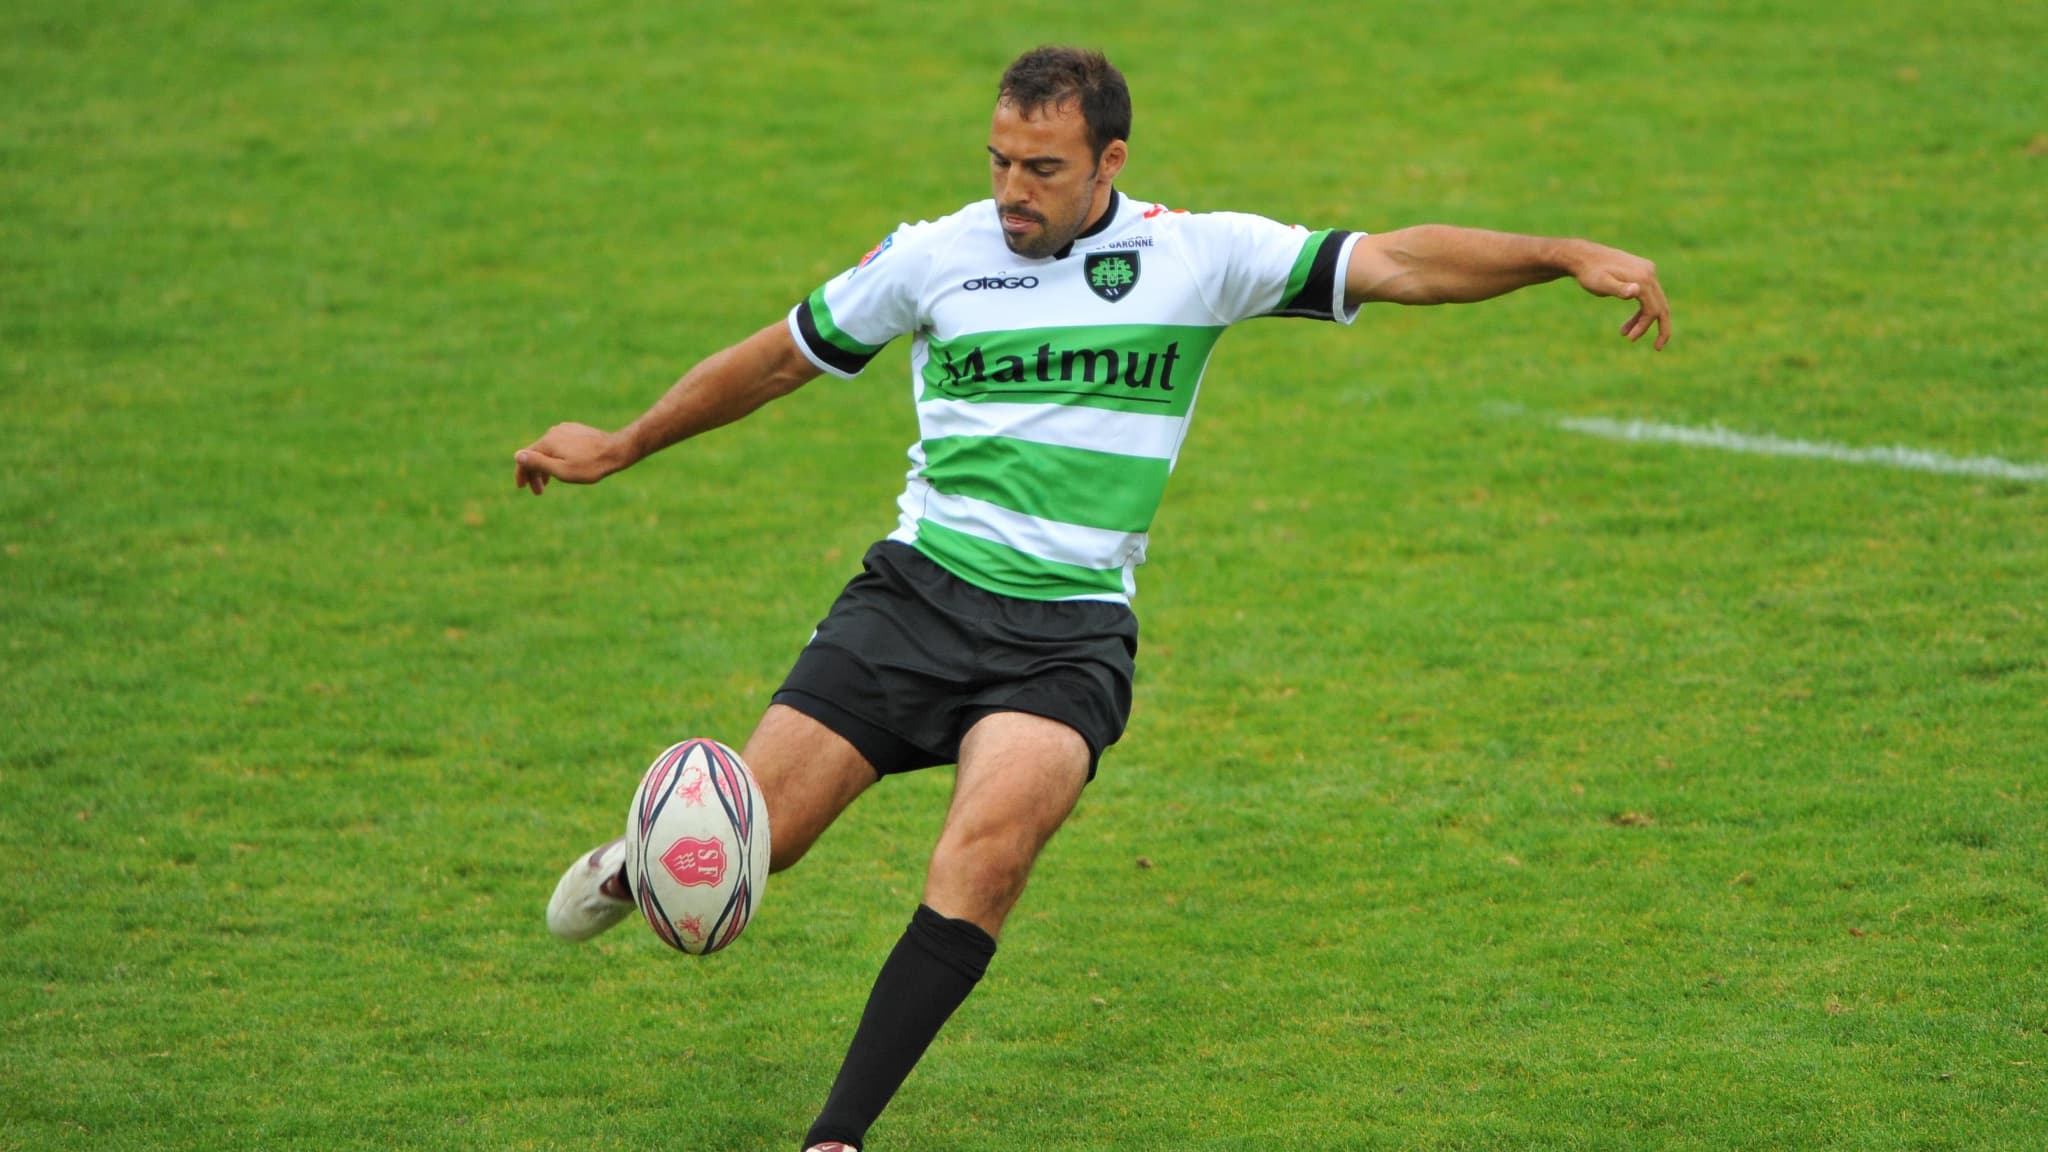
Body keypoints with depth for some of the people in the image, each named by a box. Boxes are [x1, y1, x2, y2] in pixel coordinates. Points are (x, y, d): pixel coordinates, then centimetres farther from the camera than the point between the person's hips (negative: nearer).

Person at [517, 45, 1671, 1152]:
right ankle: (640, 865, 32)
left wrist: (1567, 255, -15)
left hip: (1069, 633, -1)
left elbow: (1396, 263, -3)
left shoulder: (1198, 257, 1)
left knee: (990, 844, -29)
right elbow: (783, 357, 18)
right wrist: (623, 448, 26)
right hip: (919, 592, 1)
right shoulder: (934, 257, 4)